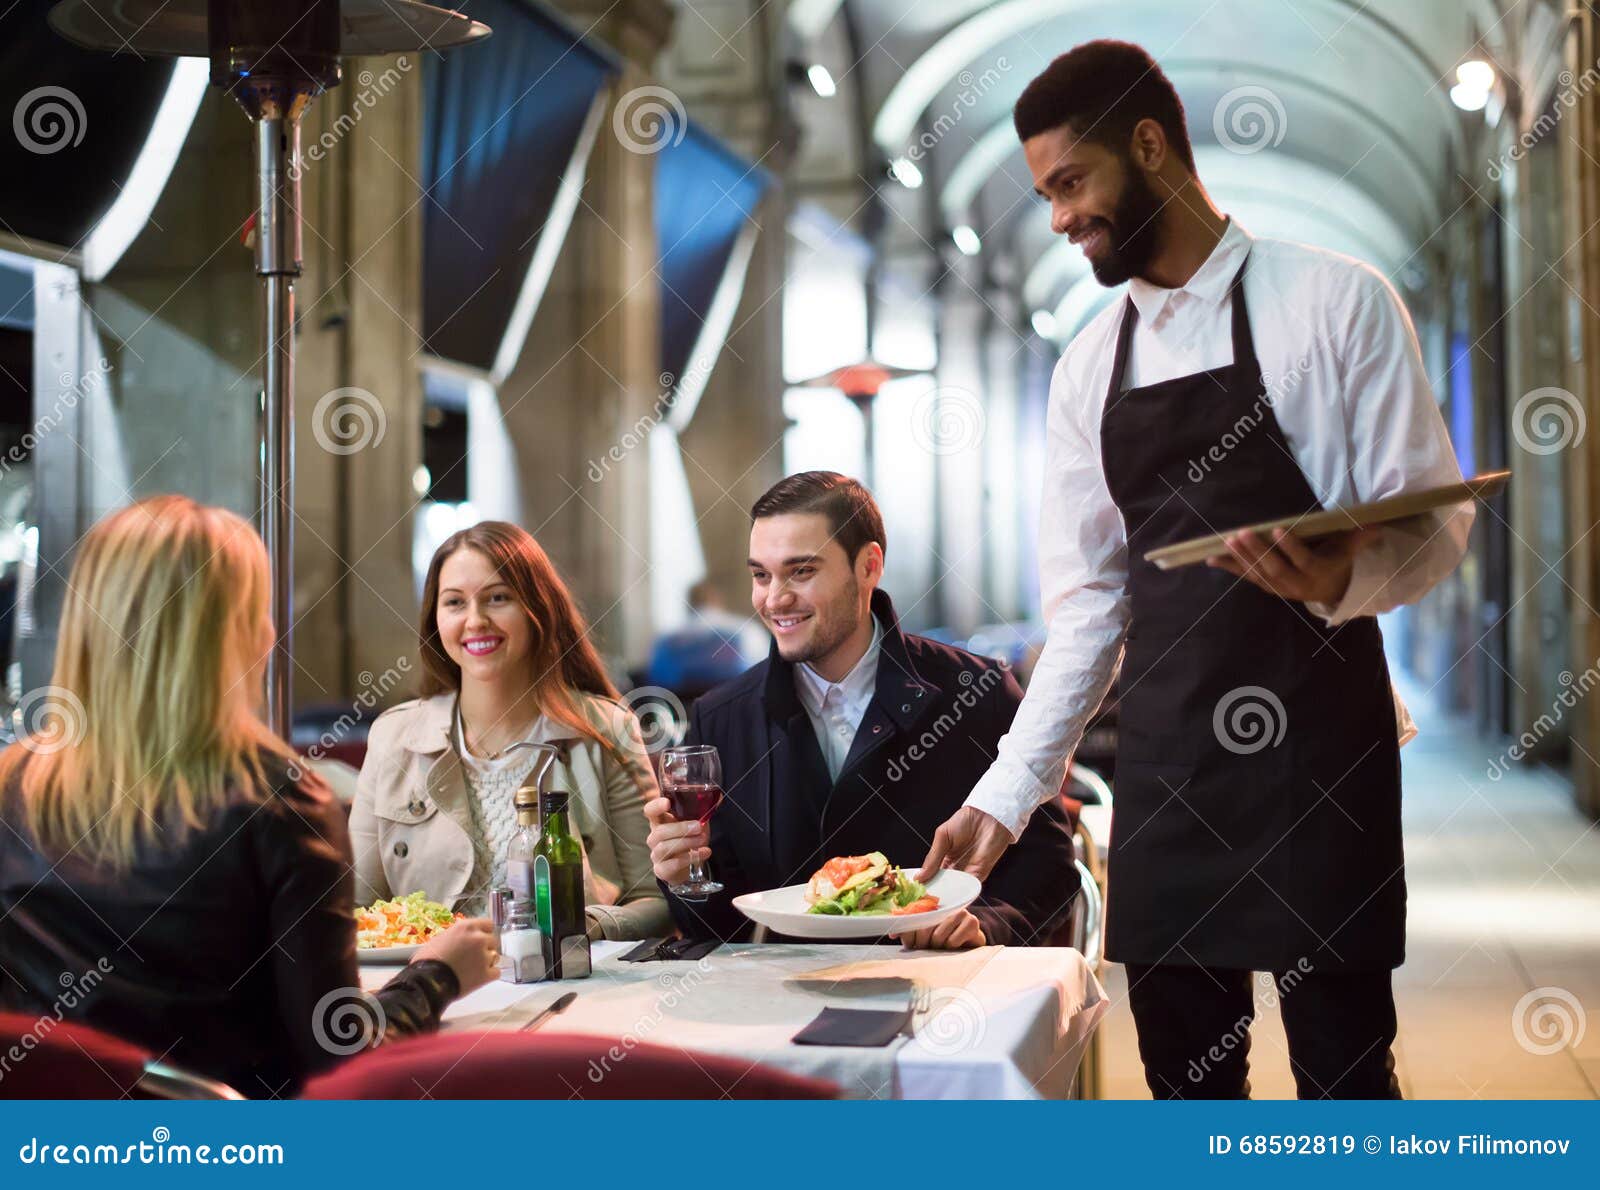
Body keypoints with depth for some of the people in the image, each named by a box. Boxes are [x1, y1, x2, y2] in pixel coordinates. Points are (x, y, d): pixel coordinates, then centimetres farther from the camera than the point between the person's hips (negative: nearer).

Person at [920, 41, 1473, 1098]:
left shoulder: (1334, 301, -3)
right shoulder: (1088, 370, 11)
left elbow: (1432, 524, -4)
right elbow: (1084, 609, 12)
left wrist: (1340, 581, -26)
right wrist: (1004, 796, 5)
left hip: (1317, 748, -4)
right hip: (1164, 763, 4)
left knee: (1342, 1069, 0)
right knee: (1185, 1076, 8)